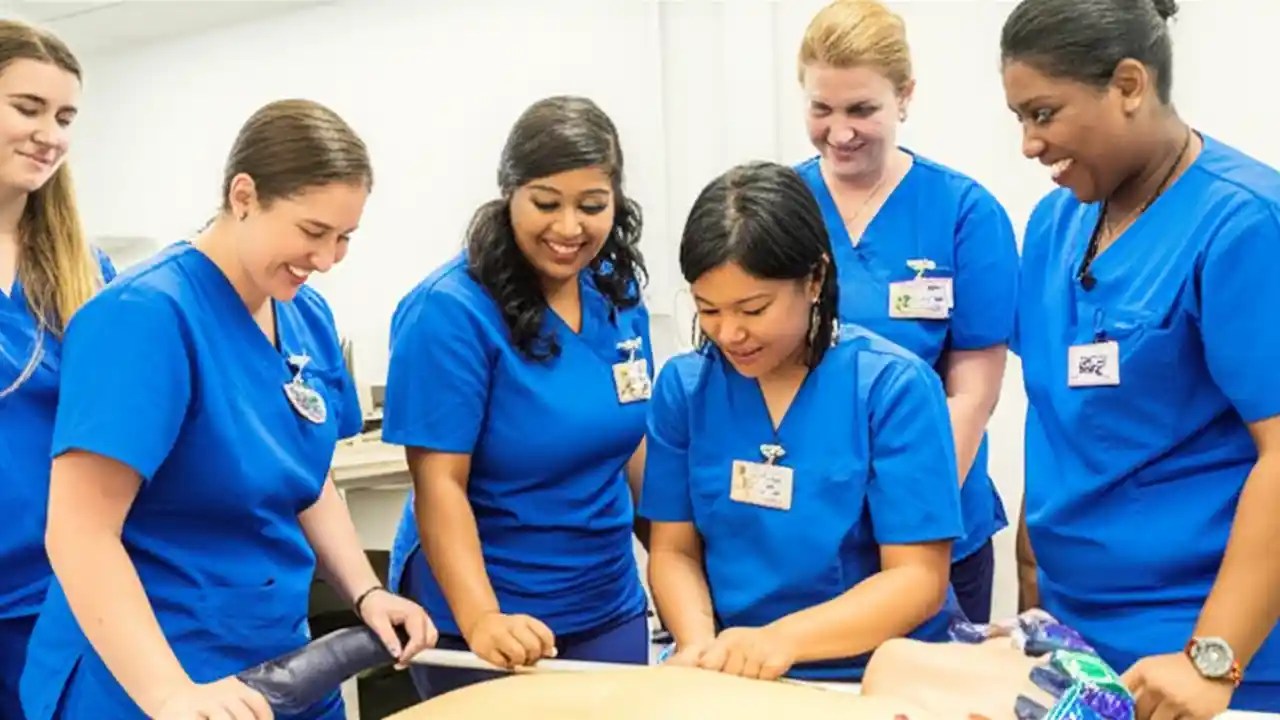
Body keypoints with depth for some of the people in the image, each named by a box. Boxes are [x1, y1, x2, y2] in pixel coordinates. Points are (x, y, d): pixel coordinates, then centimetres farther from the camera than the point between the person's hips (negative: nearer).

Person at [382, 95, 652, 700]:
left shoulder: (619, 293, 0)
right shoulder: (451, 311, -18)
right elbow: (439, 483, -20)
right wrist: (481, 619, -32)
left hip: (610, 607, 6)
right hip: (486, 623, -5)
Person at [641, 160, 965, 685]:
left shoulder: (895, 386, -9)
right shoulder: (683, 386, 1)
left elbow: (918, 579, -11)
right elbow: (673, 551, 4)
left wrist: (781, 640, -23)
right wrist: (698, 644, -14)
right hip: (726, 678, 3)